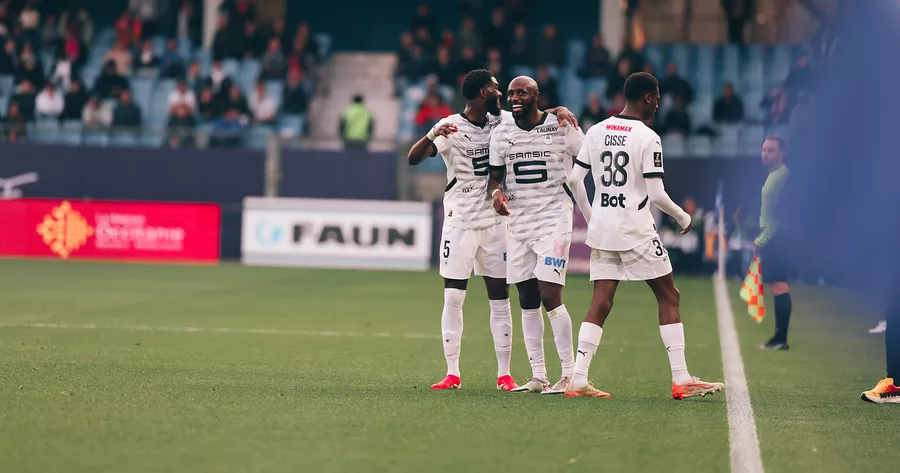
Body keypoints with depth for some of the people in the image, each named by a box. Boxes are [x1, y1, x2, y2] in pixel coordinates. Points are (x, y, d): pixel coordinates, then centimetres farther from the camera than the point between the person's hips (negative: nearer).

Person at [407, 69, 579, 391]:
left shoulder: (501, 122, 4)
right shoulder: (451, 126, -11)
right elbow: (413, 159, -20)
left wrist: (558, 110, -12)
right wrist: (433, 136, -41)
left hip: (494, 222, 4)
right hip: (460, 221, -4)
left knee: (500, 300, 4)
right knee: (453, 299, -4)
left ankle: (504, 374, 8)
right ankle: (452, 374, 2)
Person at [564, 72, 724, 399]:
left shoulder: (596, 132, 6)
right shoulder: (648, 138, -12)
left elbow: (574, 178, 9)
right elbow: (657, 194, -15)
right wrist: (683, 217, 3)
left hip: (602, 228, 6)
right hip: (636, 231, -6)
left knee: (600, 303, 6)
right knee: (668, 297, 4)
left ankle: (578, 380, -2)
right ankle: (681, 380, 1)